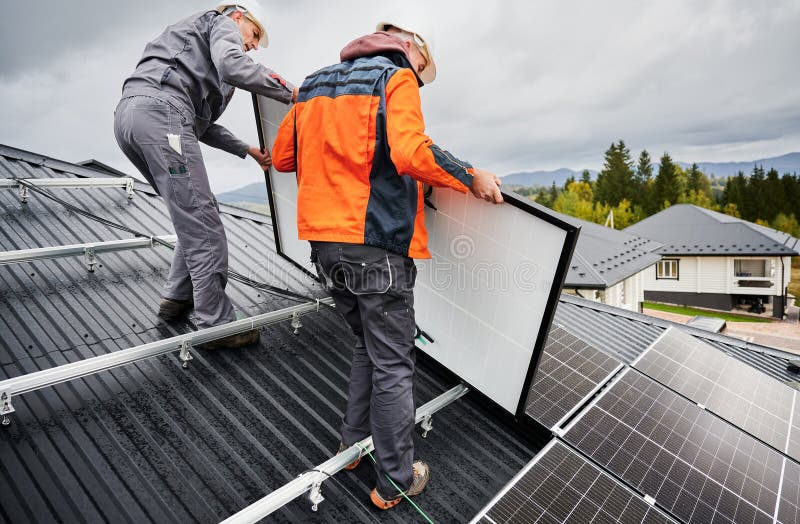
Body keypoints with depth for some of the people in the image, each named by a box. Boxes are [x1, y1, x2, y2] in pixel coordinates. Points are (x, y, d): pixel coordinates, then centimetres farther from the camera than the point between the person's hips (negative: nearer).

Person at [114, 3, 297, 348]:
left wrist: (248, 150, 29)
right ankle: (216, 325, -4)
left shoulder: (198, 41, 38)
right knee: (203, 225, -10)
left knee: (194, 216, 16)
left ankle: (177, 298, 22)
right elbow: (232, 66, -12)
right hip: (160, 113, -10)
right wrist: (289, 92, -4)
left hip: (128, 114, 10)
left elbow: (202, 123, 30)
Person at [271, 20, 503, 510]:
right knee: (393, 364, 6)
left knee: (368, 346, 23)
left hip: (326, 244, 7)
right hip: (376, 247, -7)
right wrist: (470, 177, -7)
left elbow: (283, 157, 20)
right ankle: (396, 482, 21)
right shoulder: (397, 78, 1)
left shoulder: (314, 84, 20)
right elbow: (412, 152, -17)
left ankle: (353, 444, 34)